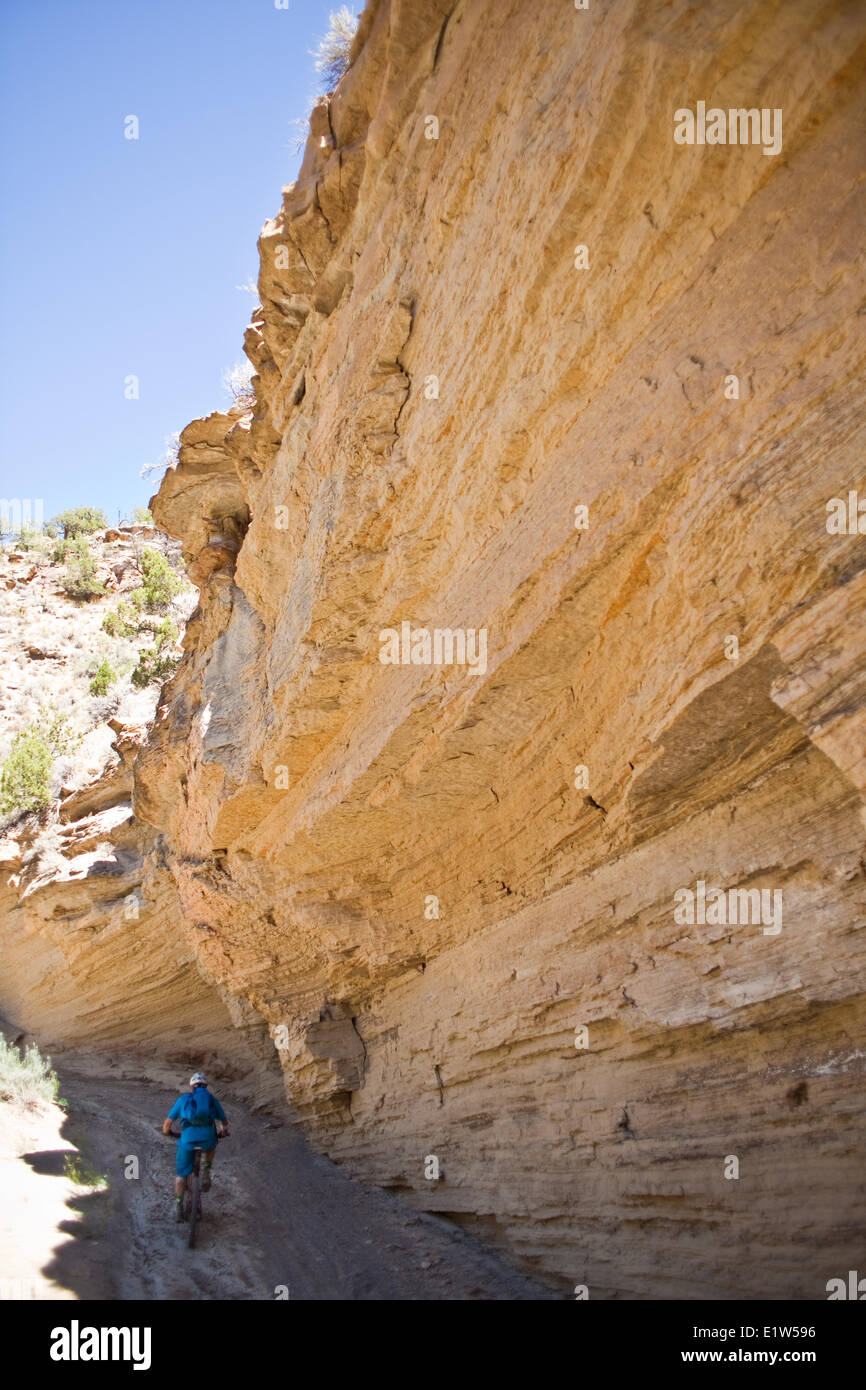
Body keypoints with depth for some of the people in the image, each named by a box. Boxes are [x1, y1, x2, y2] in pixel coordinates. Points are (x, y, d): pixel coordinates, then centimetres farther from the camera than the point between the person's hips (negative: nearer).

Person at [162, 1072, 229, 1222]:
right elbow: (224, 1122, 29)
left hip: (188, 1138, -1)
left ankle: (178, 1209, 16)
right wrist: (221, 1134, 48)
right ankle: (205, 1174, 20)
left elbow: (167, 1123, 26)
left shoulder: (183, 1099, 23)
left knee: (181, 1174, 18)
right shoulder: (212, 1099, 25)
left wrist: (168, 1133, 46)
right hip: (208, 1137, 1)